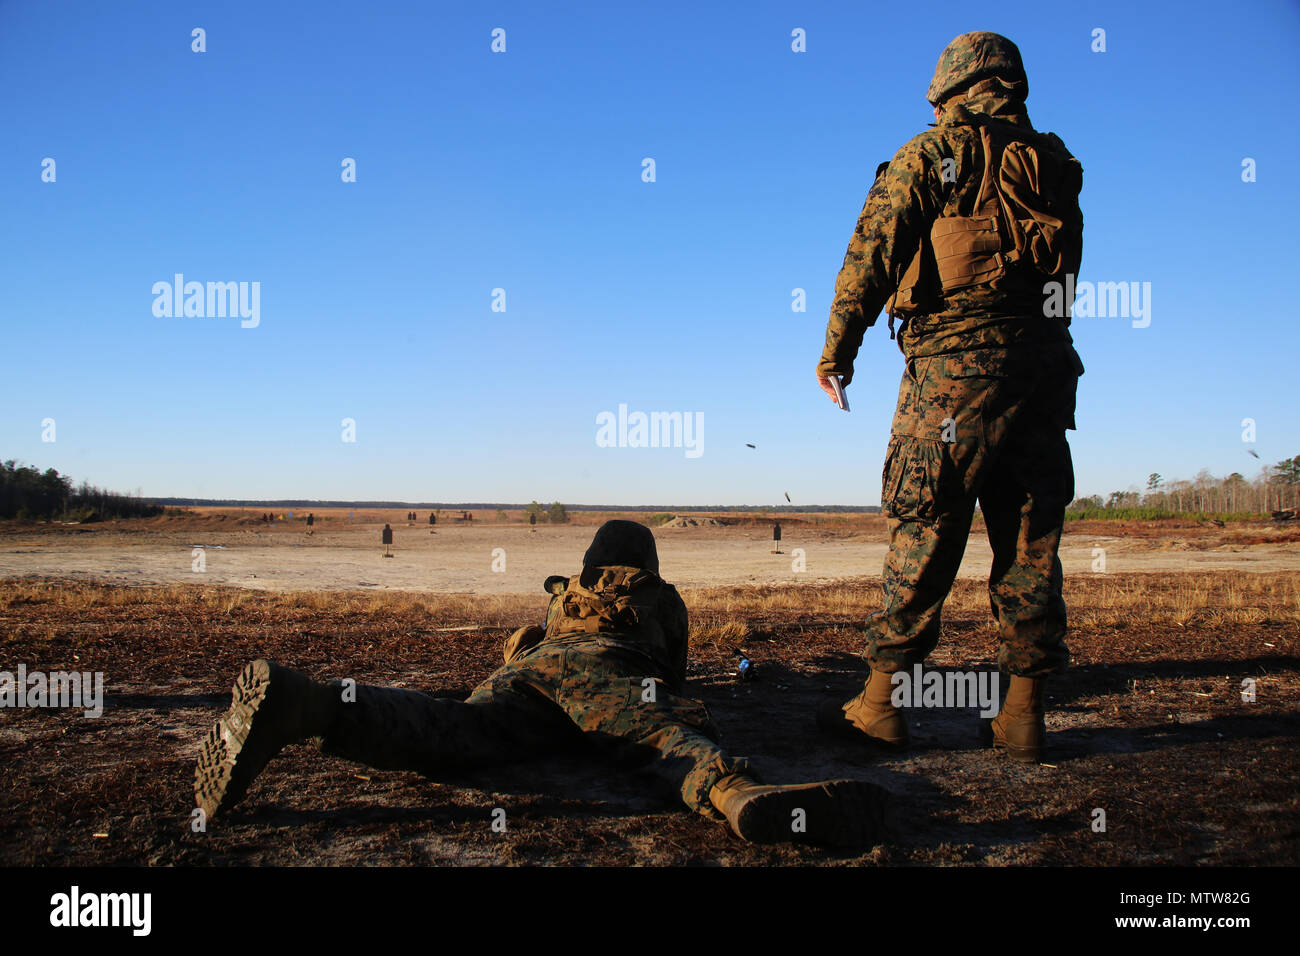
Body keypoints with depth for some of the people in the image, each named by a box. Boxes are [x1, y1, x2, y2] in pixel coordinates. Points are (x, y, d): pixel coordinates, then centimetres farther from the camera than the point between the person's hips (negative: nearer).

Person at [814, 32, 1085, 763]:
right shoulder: (1056, 165, 18)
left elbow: (872, 250, -2)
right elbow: (1067, 269, 14)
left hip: (956, 365, -4)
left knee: (924, 536, -2)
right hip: (1043, 362, 5)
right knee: (1031, 543, 6)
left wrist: (838, 347, 1)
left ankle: (879, 703, 4)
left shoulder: (935, 152, 3)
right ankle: (1024, 715, 10)